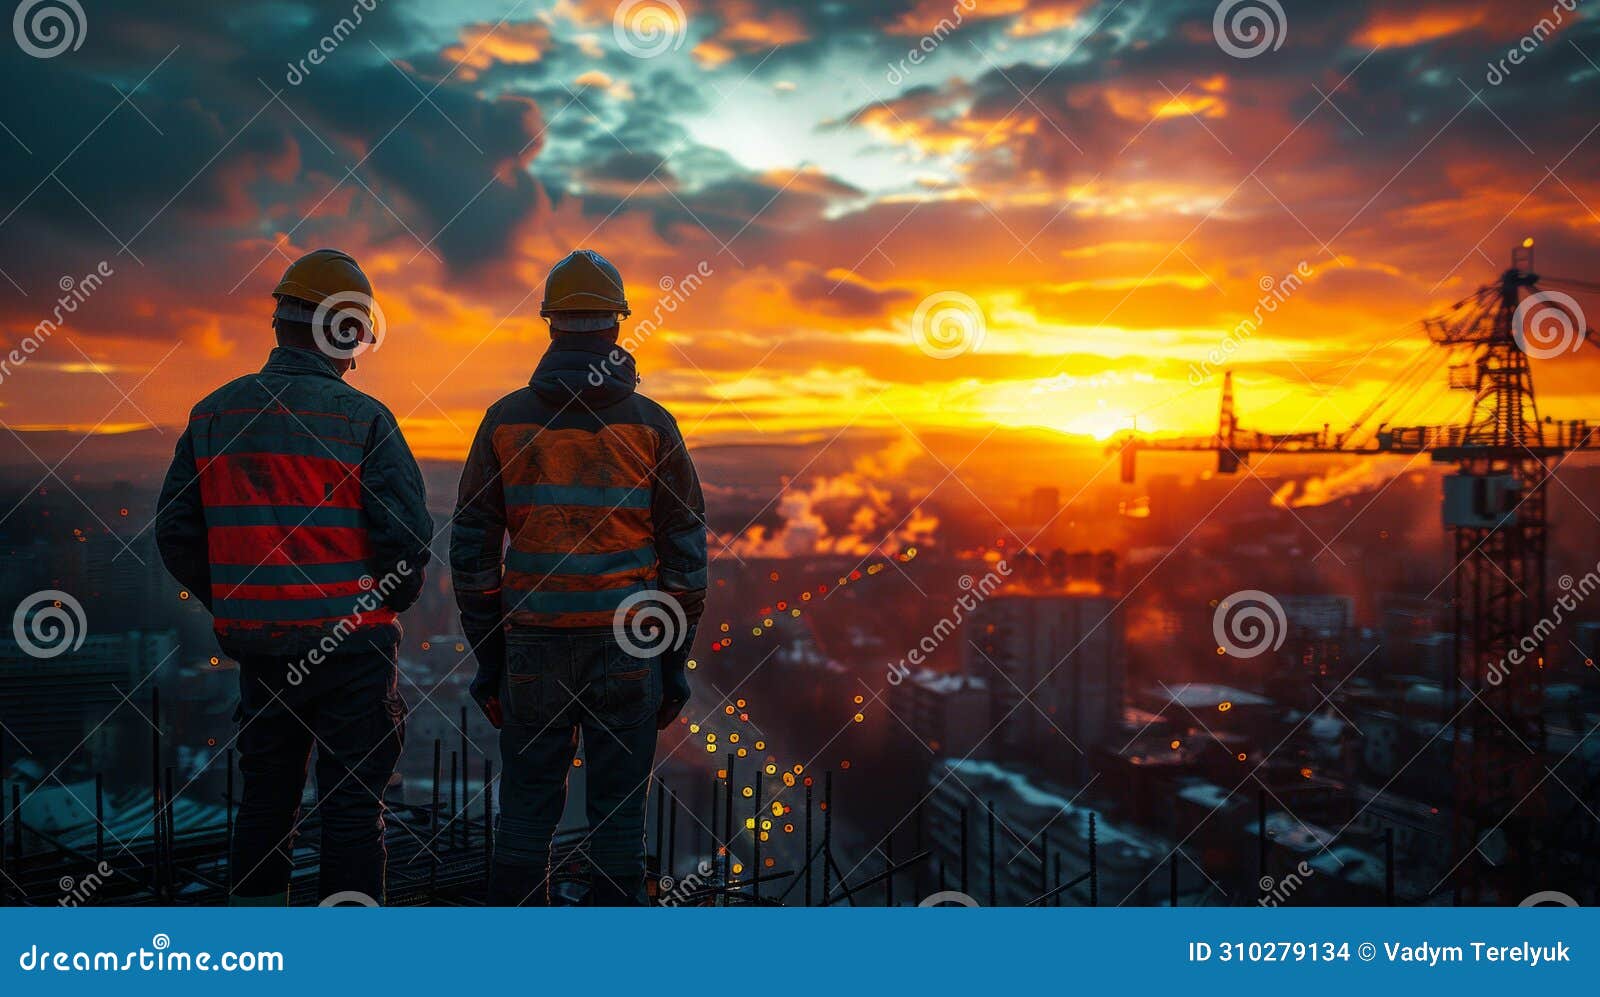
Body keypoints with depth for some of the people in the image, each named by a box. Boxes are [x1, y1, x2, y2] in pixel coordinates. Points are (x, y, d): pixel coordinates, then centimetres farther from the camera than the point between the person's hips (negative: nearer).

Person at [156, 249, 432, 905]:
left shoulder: (214, 415, 4)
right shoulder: (363, 420, -11)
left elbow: (176, 534, 6)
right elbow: (407, 534, -14)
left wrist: (232, 604, 17)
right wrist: (391, 603, 5)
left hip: (255, 645, 5)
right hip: (349, 640, -5)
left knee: (265, 797, 18)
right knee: (351, 804, 5)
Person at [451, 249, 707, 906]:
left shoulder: (507, 420, 0)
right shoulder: (651, 425, -3)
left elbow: (472, 550, 0)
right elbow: (685, 554, -4)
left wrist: (488, 660, 8)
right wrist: (675, 664, 4)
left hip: (535, 650, 1)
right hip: (626, 652, -1)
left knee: (526, 814, 10)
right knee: (617, 813, 7)